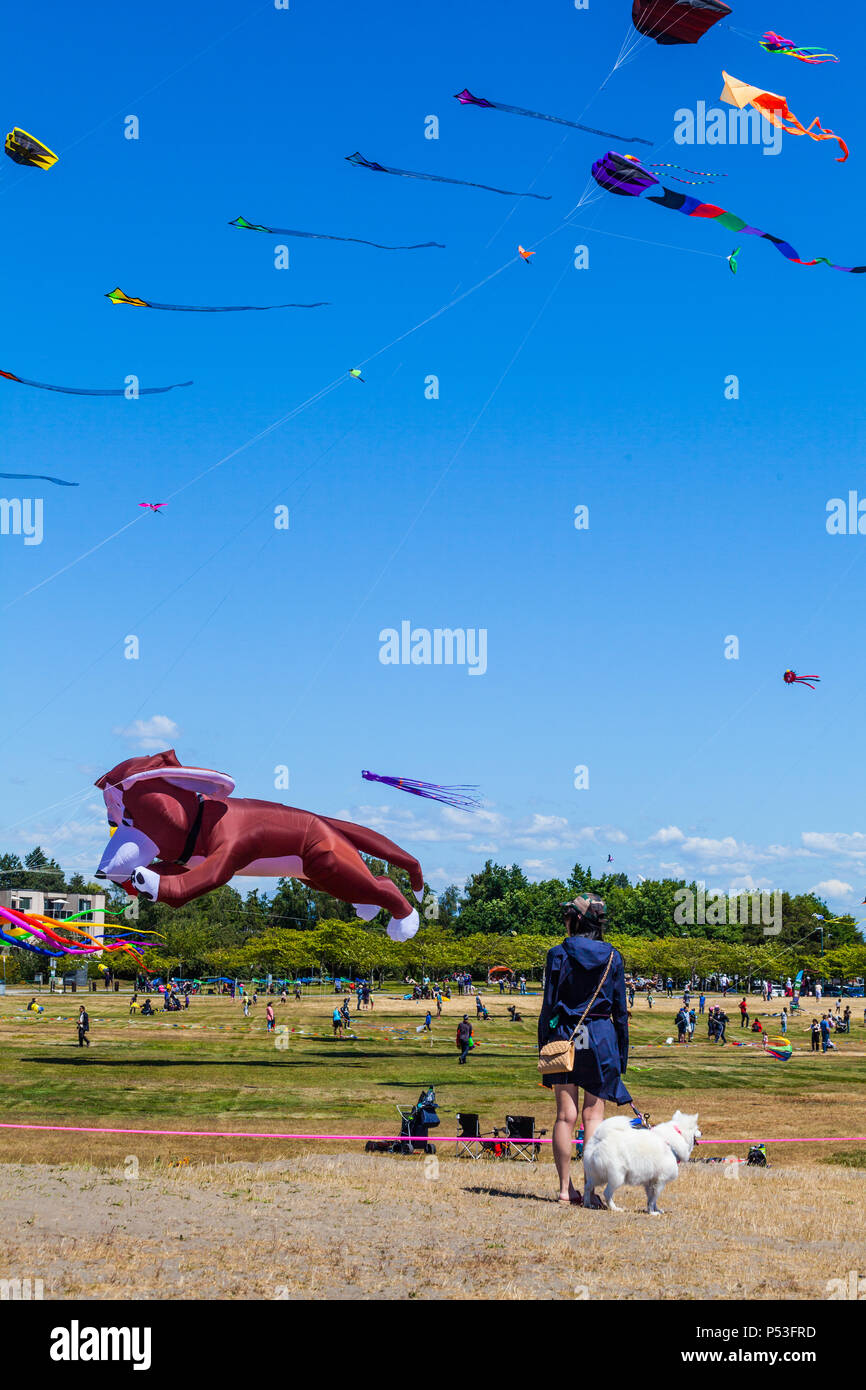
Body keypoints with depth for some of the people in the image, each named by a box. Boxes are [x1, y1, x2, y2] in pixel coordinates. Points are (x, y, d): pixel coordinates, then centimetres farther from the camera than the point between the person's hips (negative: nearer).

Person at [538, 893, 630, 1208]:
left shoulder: (559, 955, -4)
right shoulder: (612, 957, 2)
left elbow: (548, 1006, -3)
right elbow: (621, 1010, 4)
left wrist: (544, 1048, 4)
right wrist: (622, 1056, 10)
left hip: (563, 1036, -1)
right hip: (601, 1038, 1)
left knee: (566, 1115, 4)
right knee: (593, 1115, 5)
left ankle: (566, 1188, 7)